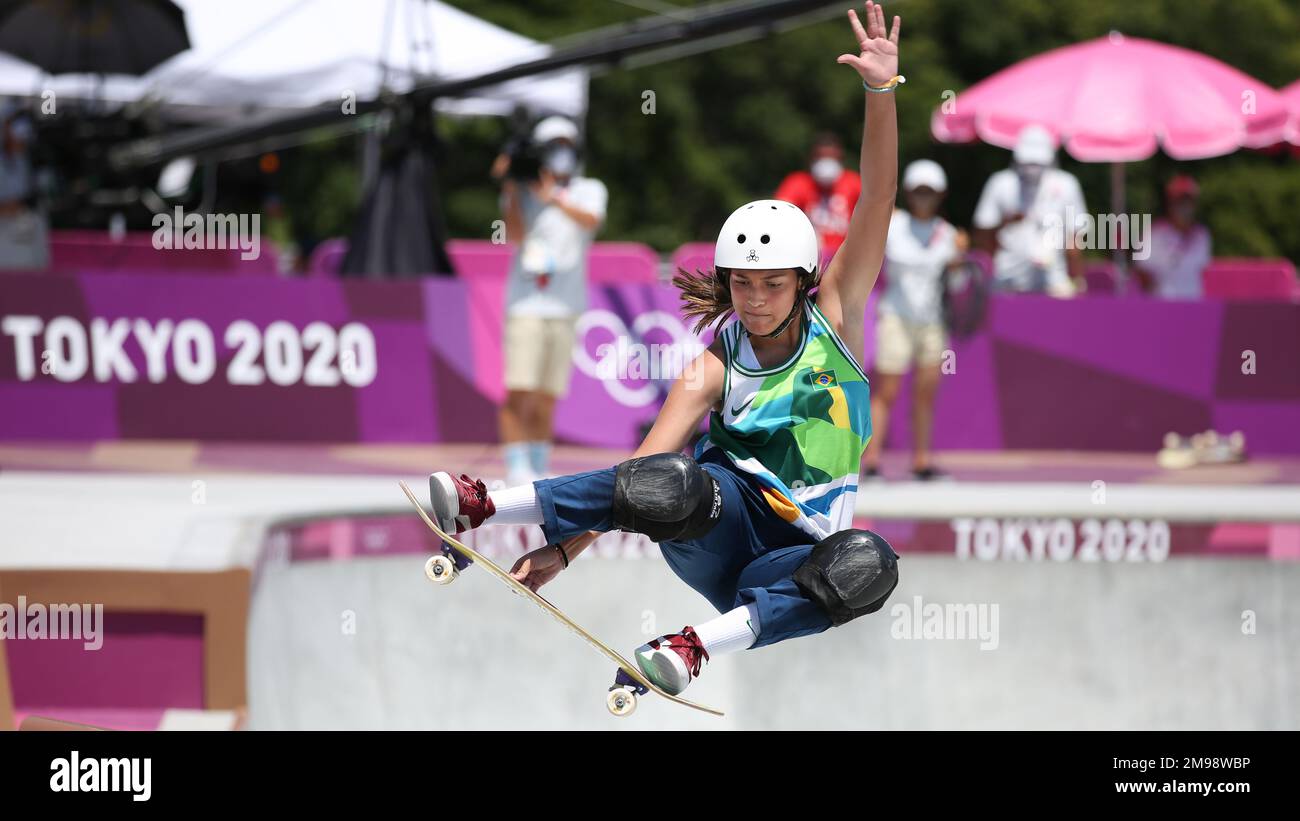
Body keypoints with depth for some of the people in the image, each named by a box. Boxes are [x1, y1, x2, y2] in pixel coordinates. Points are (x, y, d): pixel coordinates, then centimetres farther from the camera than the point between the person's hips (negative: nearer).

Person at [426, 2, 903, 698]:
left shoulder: (833, 319, 0)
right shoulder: (713, 372, -3)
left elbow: (876, 202, -9)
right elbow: (642, 471, -12)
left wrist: (881, 91, -21)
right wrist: (562, 550, -25)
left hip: (791, 557, 1)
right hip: (726, 523, -1)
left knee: (866, 568, -35)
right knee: (669, 486, -37)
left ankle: (703, 643, -42)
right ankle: (483, 507, -29)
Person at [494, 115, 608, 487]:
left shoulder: (590, 190, 9)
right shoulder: (522, 191, 9)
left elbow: (591, 220, -14)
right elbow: (516, 235, -7)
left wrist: (554, 198, -28)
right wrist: (511, 188, -11)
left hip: (566, 310, 1)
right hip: (526, 306, -1)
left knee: (546, 401, 4)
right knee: (519, 395, -13)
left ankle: (537, 473, 9)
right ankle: (517, 469, -14)